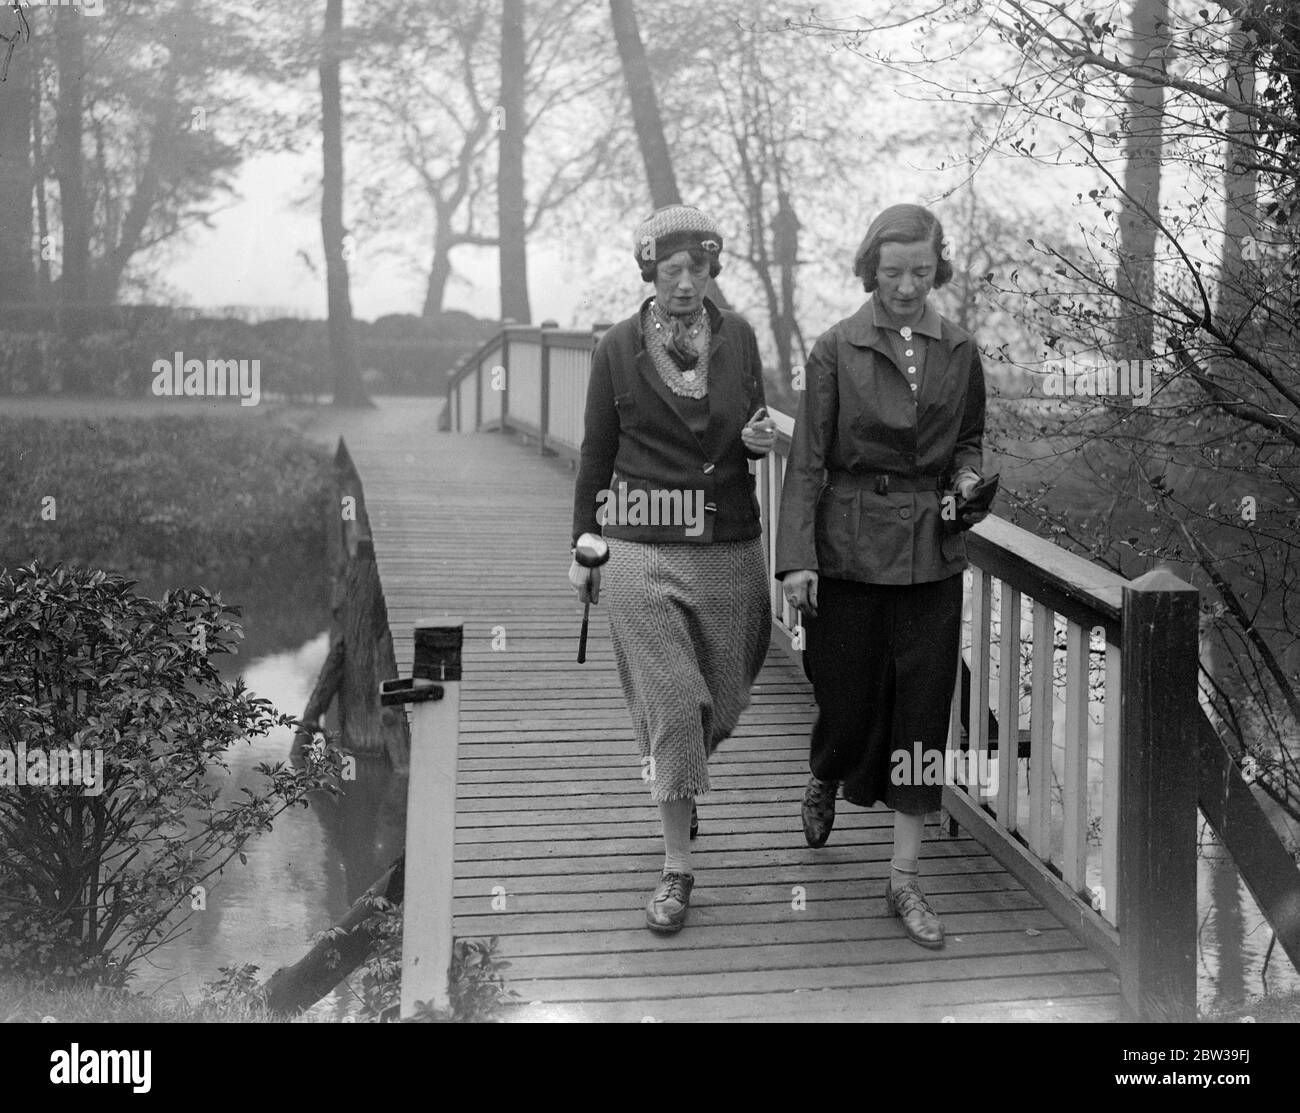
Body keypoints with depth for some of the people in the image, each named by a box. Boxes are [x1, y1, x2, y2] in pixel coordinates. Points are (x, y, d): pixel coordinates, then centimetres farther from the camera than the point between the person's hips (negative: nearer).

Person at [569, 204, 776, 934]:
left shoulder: (738, 338, 3)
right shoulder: (619, 350, -3)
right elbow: (596, 455, 5)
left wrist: (761, 439, -10)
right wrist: (584, 548, 7)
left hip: (729, 548, 3)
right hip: (643, 550, -3)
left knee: (724, 700, 12)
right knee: (672, 707, -4)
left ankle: (679, 786, 46)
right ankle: (678, 869, 8)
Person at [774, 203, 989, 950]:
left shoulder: (961, 352, 3)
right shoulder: (837, 350, -5)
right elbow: (808, 460, -6)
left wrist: (965, 483, -6)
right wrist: (797, 557, -13)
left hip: (932, 552, 2)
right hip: (851, 545, -2)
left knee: (922, 712, 2)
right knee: (850, 699, 6)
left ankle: (905, 879, 12)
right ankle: (825, 781, 44)